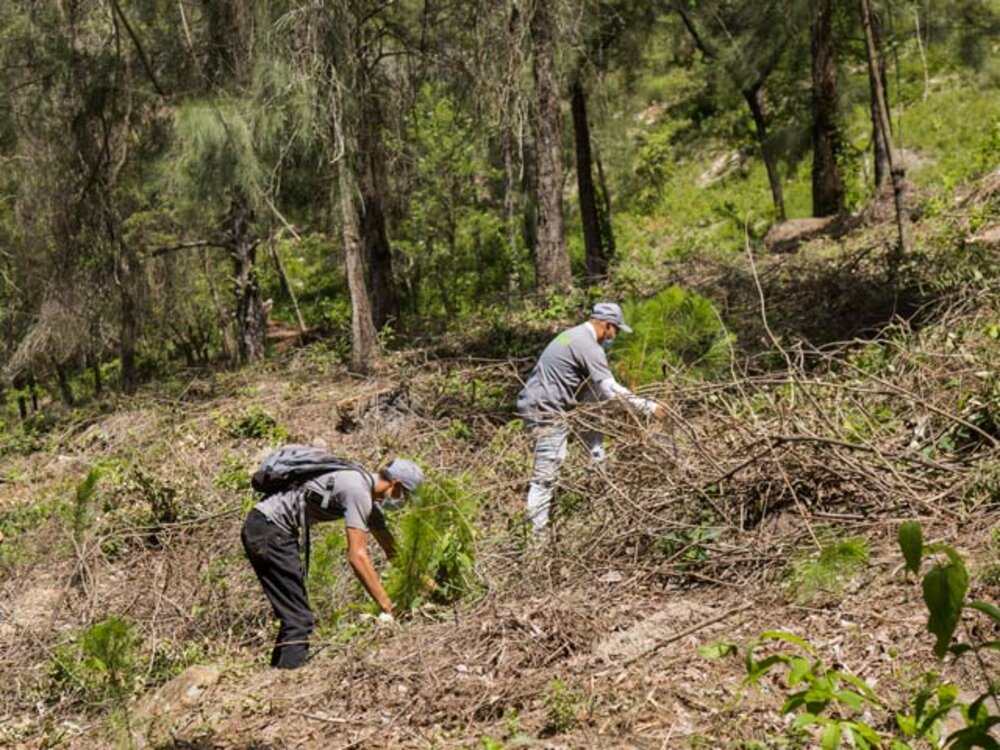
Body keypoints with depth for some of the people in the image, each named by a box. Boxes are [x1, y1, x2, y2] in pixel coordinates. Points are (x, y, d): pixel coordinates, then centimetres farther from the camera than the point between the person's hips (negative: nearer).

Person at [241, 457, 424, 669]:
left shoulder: (368, 493, 14)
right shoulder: (358, 491, -18)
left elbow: (390, 547, 20)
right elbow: (357, 556, -24)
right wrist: (386, 606, -23)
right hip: (268, 529, -11)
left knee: (295, 615, 14)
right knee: (299, 618, -13)